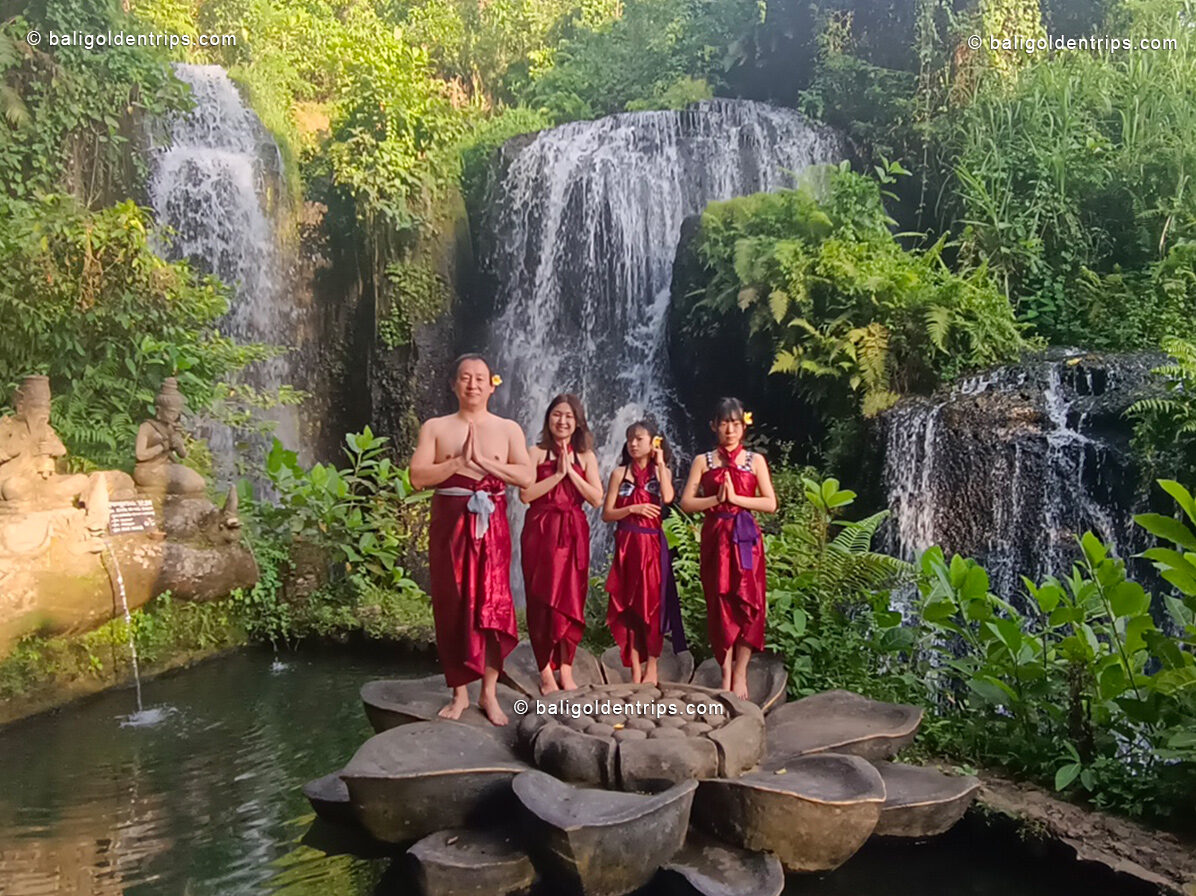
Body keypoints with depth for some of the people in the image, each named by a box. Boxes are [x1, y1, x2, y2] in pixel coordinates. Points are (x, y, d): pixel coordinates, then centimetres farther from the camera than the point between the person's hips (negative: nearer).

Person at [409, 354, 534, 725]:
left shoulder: (508, 429, 7)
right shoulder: (435, 427, 6)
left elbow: (527, 477, -5)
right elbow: (417, 477, -5)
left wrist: (485, 461, -13)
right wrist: (459, 461, -15)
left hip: (491, 523, 0)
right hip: (449, 523, 0)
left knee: (494, 604, -2)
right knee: (452, 606, 3)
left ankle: (489, 693, 8)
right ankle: (459, 692, 13)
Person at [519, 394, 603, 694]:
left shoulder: (585, 456, 8)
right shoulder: (536, 452, 1)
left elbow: (597, 499, -1)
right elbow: (525, 494, -9)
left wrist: (571, 472, -9)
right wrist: (558, 474, -13)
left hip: (573, 533, 2)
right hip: (541, 532, -2)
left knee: (571, 599, 4)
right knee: (542, 600, -1)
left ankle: (566, 669, 12)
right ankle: (545, 672, 5)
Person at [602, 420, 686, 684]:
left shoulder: (660, 472, 6)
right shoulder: (620, 473, 5)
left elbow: (667, 498, -16)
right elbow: (606, 513, 2)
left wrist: (660, 463, -9)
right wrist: (633, 509, -12)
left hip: (652, 544, 0)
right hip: (626, 544, 0)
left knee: (652, 603, 0)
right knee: (628, 606, 1)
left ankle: (651, 667, 10)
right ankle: (635, 670, 7)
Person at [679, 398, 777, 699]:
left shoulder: (755, 460, 7)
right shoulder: (703, 461, 8)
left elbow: (770, 504, -1)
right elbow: (686, 503, 2)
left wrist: (735, 498, -11)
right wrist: (716, 499, -11)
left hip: (746, 538, 0)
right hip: (715, 537, 1)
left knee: (747, 603, -7)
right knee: (719, 604, 0)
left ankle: (740, 674, 1)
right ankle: (726, 674, 6)